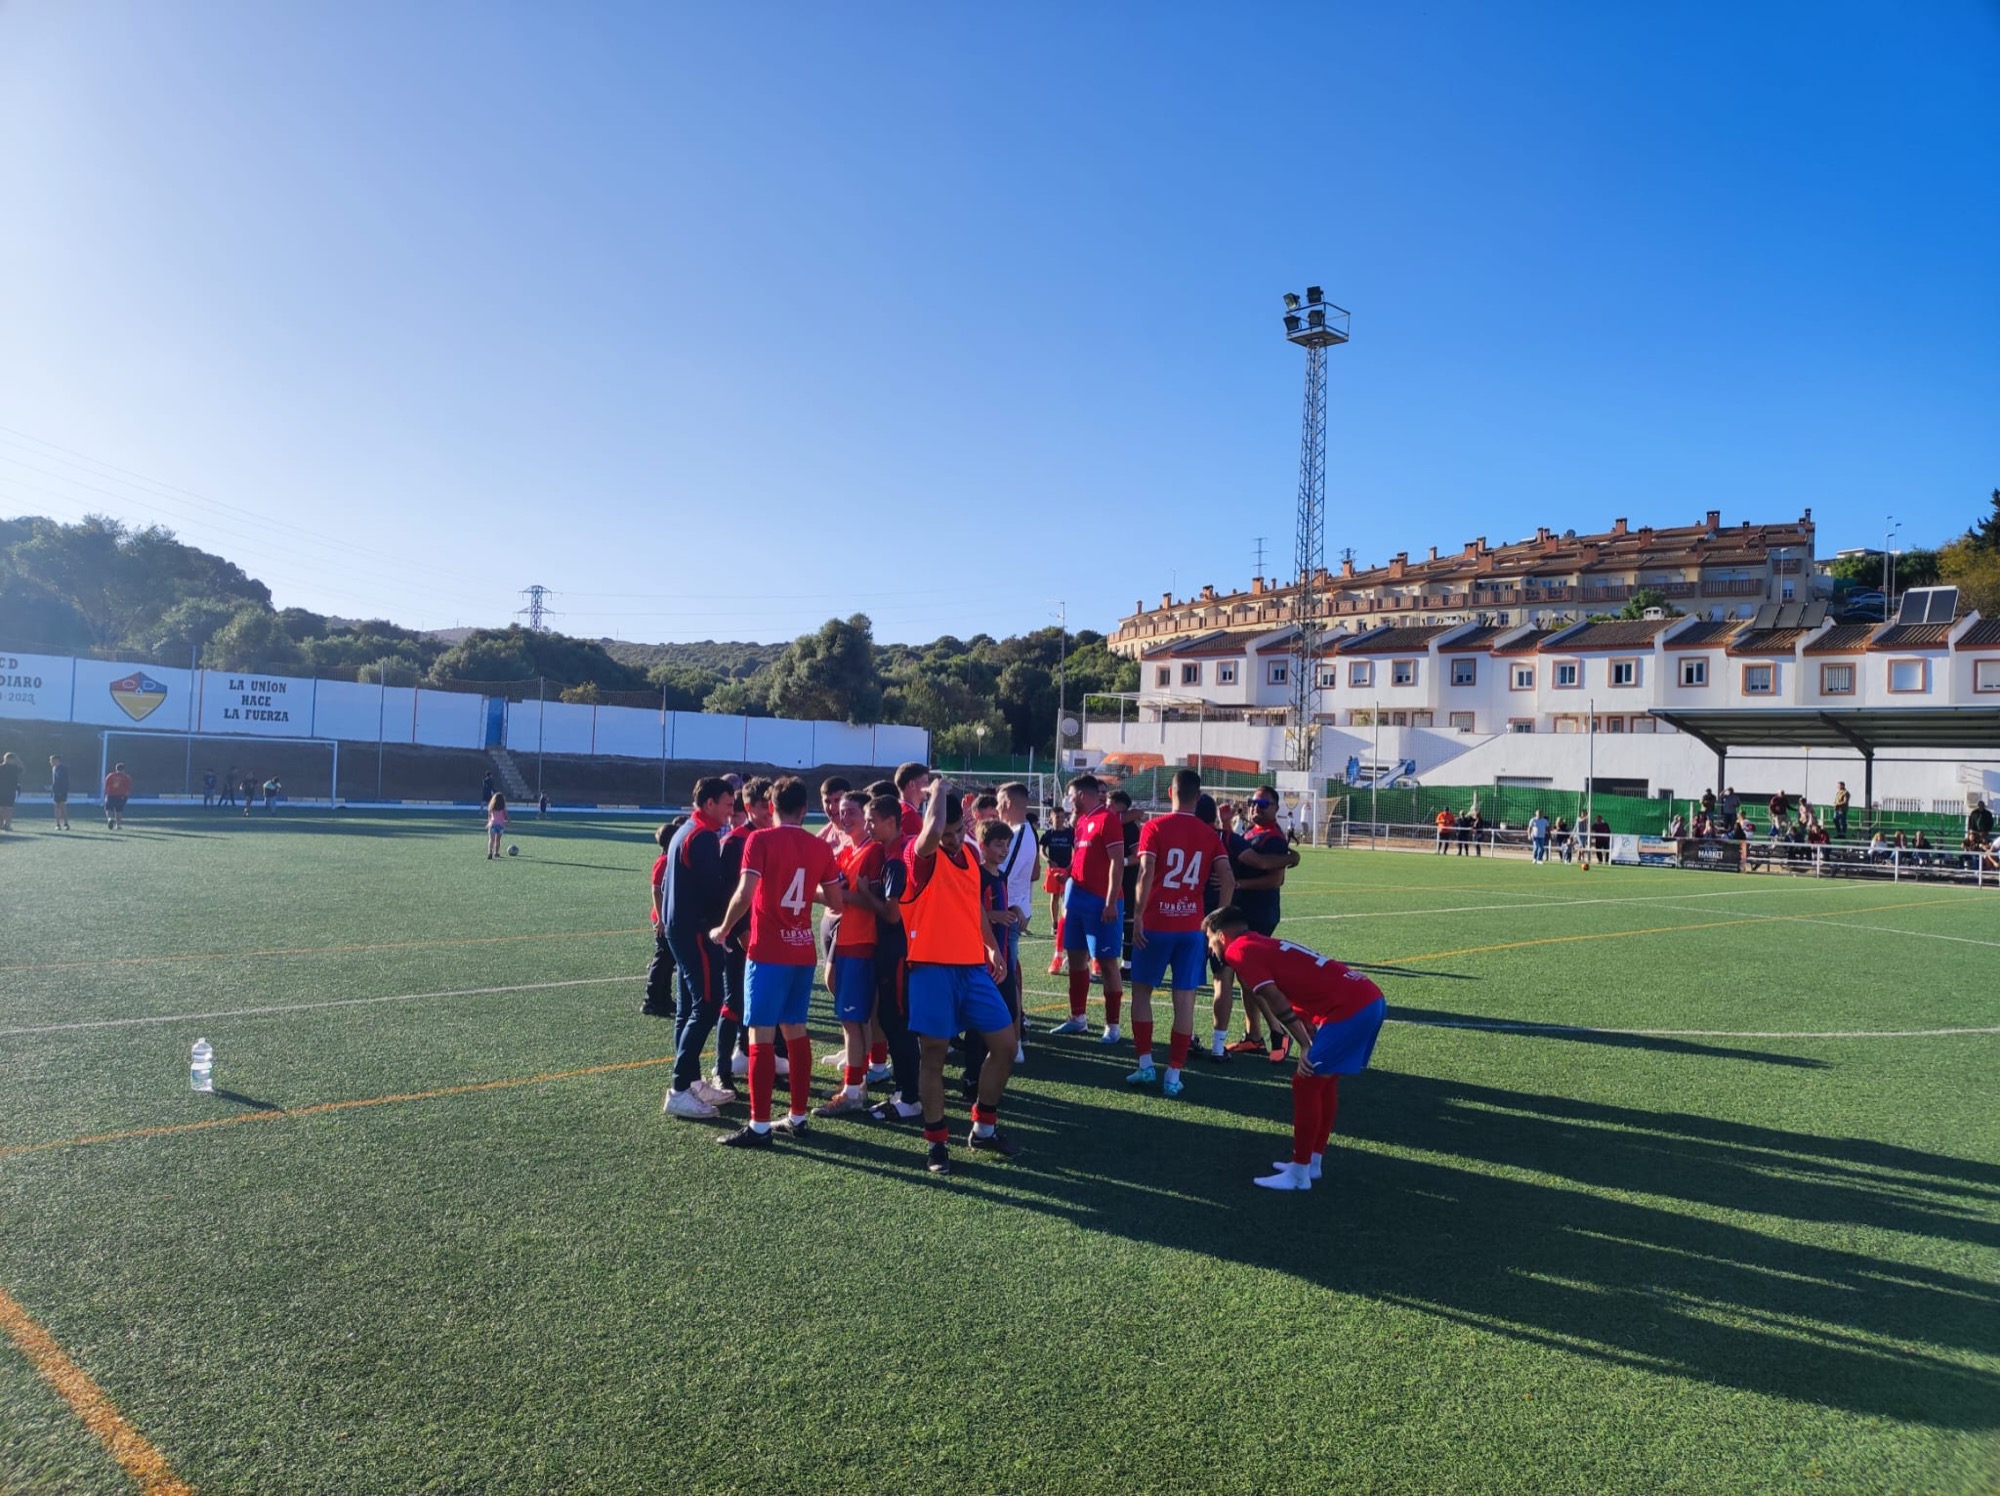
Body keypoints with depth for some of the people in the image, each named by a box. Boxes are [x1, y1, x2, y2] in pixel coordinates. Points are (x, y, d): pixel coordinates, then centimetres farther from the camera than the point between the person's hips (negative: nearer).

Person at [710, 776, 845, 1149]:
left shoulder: (761, 840, -9)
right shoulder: (820, 847, 5)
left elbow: (744, 895, -18)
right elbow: (836, 903, 9)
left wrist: (723, 929, -2)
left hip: (768, 953, -5)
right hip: (803, 952, 5)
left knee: (762, 1036, -2)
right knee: (795, 1030, 15)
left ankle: (759, 1126, 0)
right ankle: (798, 1116, 21)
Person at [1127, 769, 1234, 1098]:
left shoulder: (1154, 827, -4)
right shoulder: (1210, 834, 5)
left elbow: (1146, 874, -13)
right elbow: (1228, 880, -1)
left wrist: (1138, 918, -9)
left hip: (1155, 923, -2)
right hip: (1192, 926, 2)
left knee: (1141, 990, 14)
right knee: (1185, 998, 4)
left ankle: (1145, 1065, 12)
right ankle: (1174, 1075, 6)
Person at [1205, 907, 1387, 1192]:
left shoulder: (1239, 951, -3)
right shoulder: (1267, 945, 24)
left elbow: (1275, 1000, -13)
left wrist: (1305, 1047, -12)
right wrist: (1314, 1044, 20)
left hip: (1349, 1009, -10)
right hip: (1371, 998, 10)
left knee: (1306, 1083, -1)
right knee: (1324, 1080, 21)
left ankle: (1299, 1174, 7)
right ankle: (1313, 1161, 31)